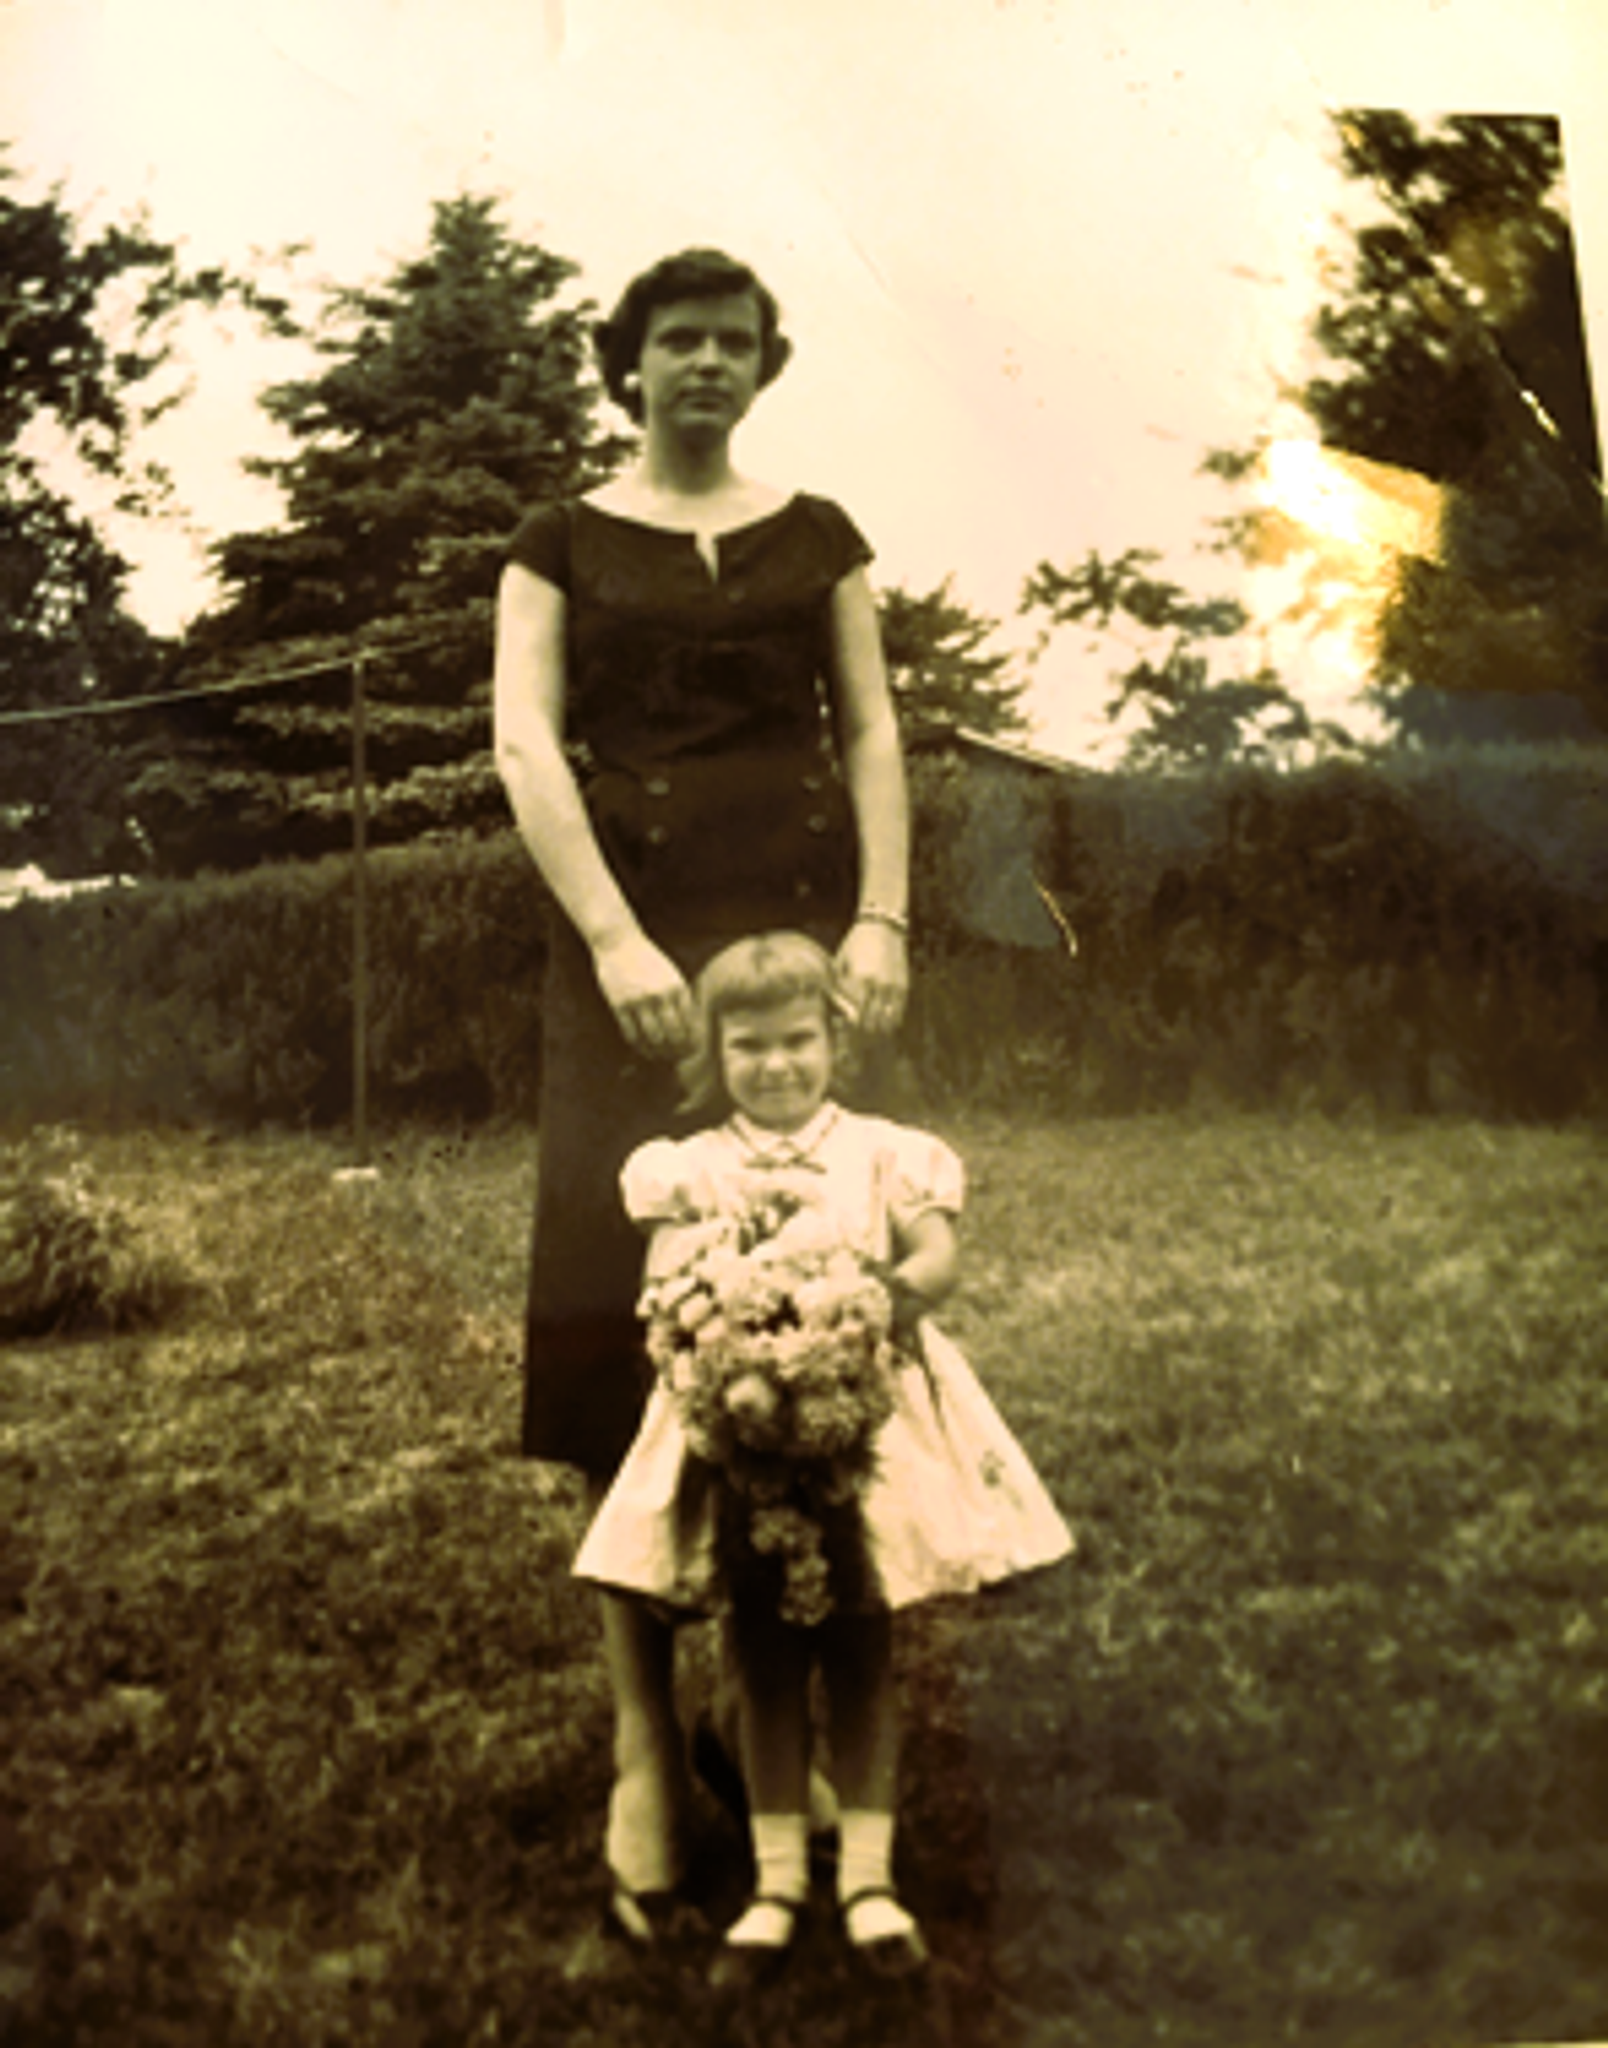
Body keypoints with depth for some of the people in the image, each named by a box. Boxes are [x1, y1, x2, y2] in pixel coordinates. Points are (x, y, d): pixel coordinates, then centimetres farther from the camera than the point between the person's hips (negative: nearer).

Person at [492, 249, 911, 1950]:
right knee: (625, 1292, -9)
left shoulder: (817, 536, 15)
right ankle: (645, 1748, -6)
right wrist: (613, 939, -15)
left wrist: (882, 917, -6)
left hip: (797, 919, 2)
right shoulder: (562, 544, 9)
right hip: (630, 931, -1)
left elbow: (871, 735, 9)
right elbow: (524, 745, -2)